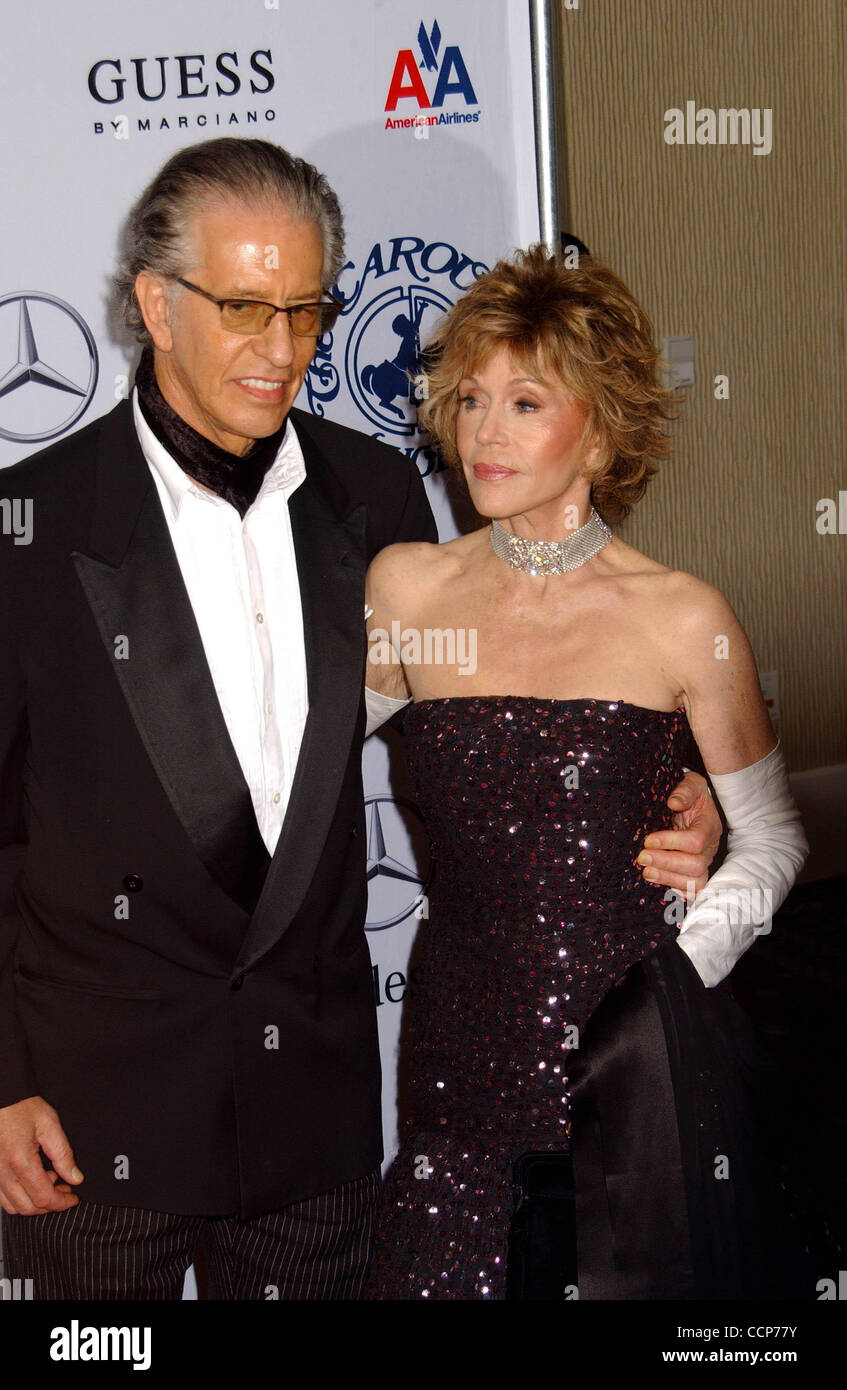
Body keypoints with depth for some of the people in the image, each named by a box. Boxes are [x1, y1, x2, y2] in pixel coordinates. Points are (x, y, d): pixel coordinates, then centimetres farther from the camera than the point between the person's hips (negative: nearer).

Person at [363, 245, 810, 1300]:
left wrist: (676, 967, -7)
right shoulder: (402, 590, 0)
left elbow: (770, 839, 4)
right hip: (462, 1046, 2)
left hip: (646, 1065, -2)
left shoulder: (682, 619, -6)